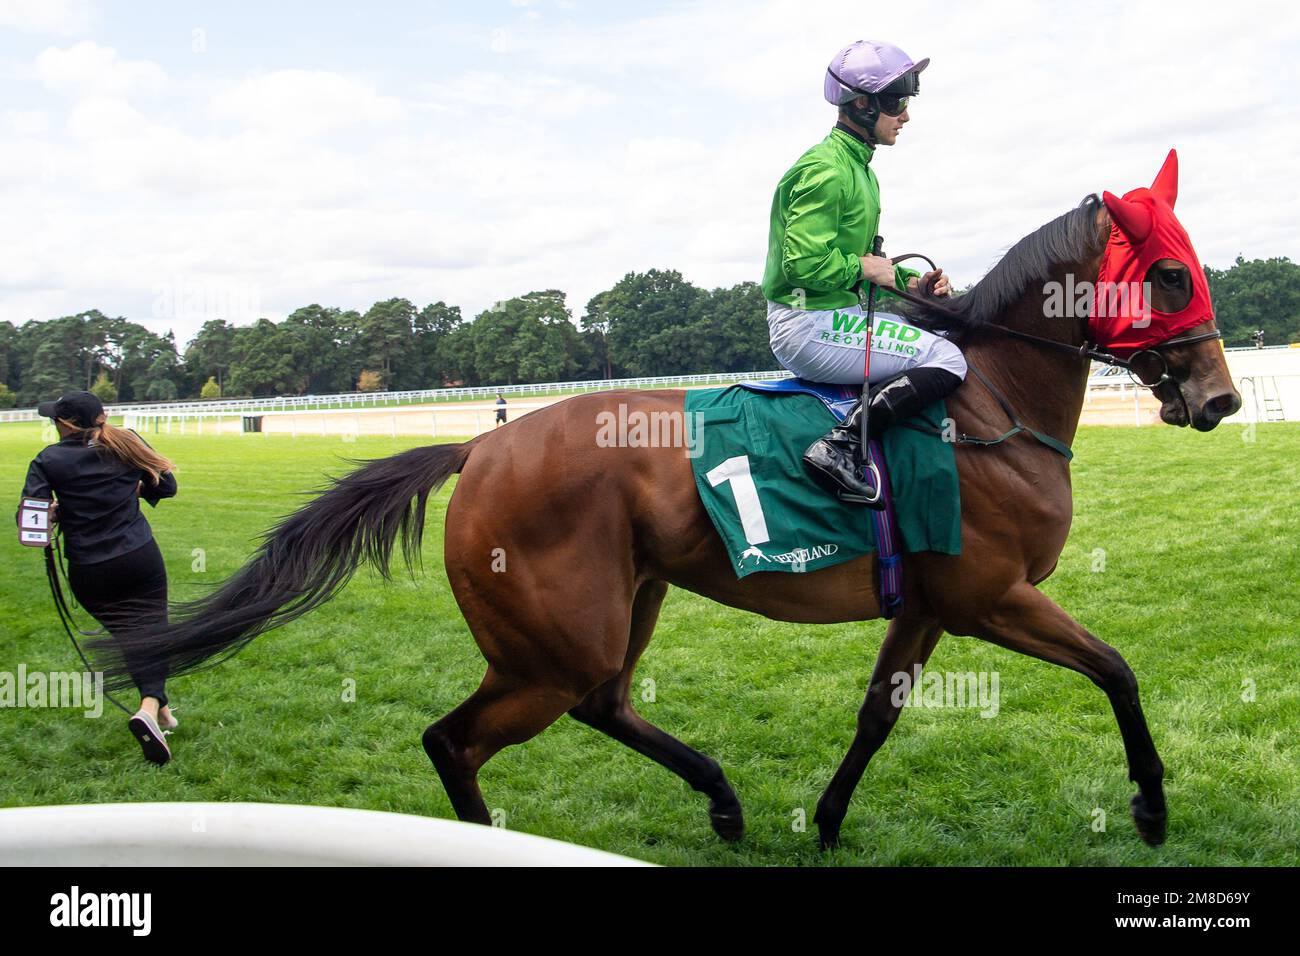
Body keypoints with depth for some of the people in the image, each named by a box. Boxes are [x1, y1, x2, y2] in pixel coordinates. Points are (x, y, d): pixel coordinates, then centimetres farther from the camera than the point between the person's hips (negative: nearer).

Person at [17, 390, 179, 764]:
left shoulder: (48, 460, -4)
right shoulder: (127, 442, 3)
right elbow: (166, 486, 7)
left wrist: (57, 513, 8)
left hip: (89, 572, 0)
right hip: (140, 557, 0)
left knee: (126, 630, 13)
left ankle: (158, 709, 11)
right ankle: (151, 704, -20)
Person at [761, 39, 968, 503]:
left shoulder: (859, 169, 17)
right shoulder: (826, 169, -15)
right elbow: (804, 262, -25)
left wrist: (911, 282, 7)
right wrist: (864, 268, -12)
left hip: (835, 314, 11)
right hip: (808, 323, -11)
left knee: (945, 336, 18)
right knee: (947, 359, -15)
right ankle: (842, 446, -26)